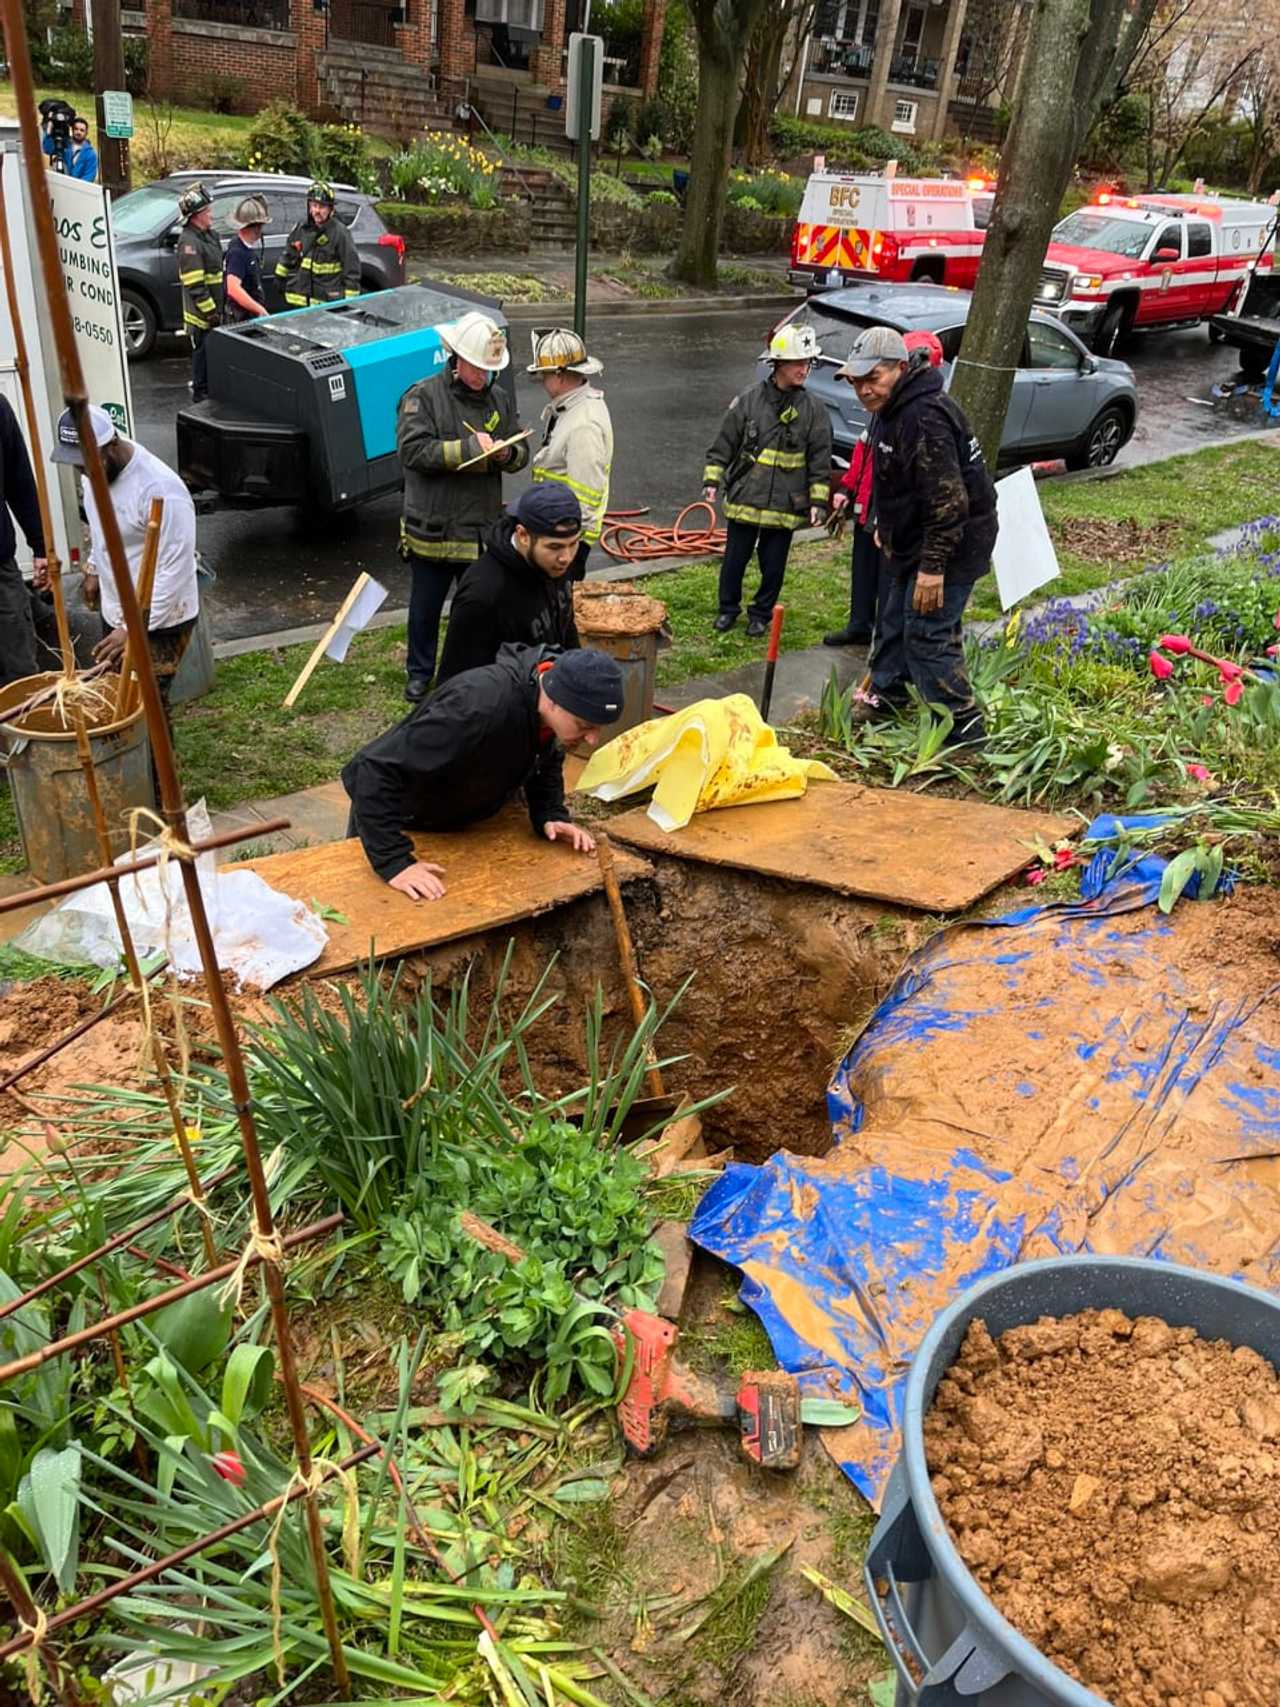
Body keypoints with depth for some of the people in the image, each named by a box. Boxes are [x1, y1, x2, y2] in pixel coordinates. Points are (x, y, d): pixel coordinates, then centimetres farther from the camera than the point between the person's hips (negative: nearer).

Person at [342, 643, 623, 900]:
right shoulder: (480, 707, -44)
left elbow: (545, 761, 4)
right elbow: (377, 770, -43)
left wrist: (550, 816, -13)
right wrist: (394, 861, -45)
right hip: (388, 816, -6)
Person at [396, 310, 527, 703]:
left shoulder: (500, 398, 8)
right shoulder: (423, 396, -7)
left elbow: (522, 454, 13)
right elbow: (413, 450, -19)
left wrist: (507, 454, -12)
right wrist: (469, 448, -23)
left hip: (484, 529, 3)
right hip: (433, 528, -3)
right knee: (426, 607, 10)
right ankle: (420, 674, 28)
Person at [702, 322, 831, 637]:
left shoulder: (813, 411, 0)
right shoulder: (748, 401, -2)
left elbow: (820, 461, 3)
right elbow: (723, 445, 3)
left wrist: (818, 500, -2)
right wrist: (712, 480, -3)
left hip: (786, 505, 0)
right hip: (744, 500, 0)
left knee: (773, 565, 9)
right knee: (734, 559, 9)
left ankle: (761, 613, 28)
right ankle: (728, 608, 29)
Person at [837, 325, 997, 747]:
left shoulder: (924, 418, -27)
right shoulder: (893, 410, 7)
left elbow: (948, 501, -31)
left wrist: (933, 567, -30)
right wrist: (885, 527, 28)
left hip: (951, 546, -11)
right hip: (911, 539, 11)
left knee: (927, 634, -10)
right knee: (894, 620, 22)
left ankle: (962, 726, 0)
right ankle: (886, 694, 41)